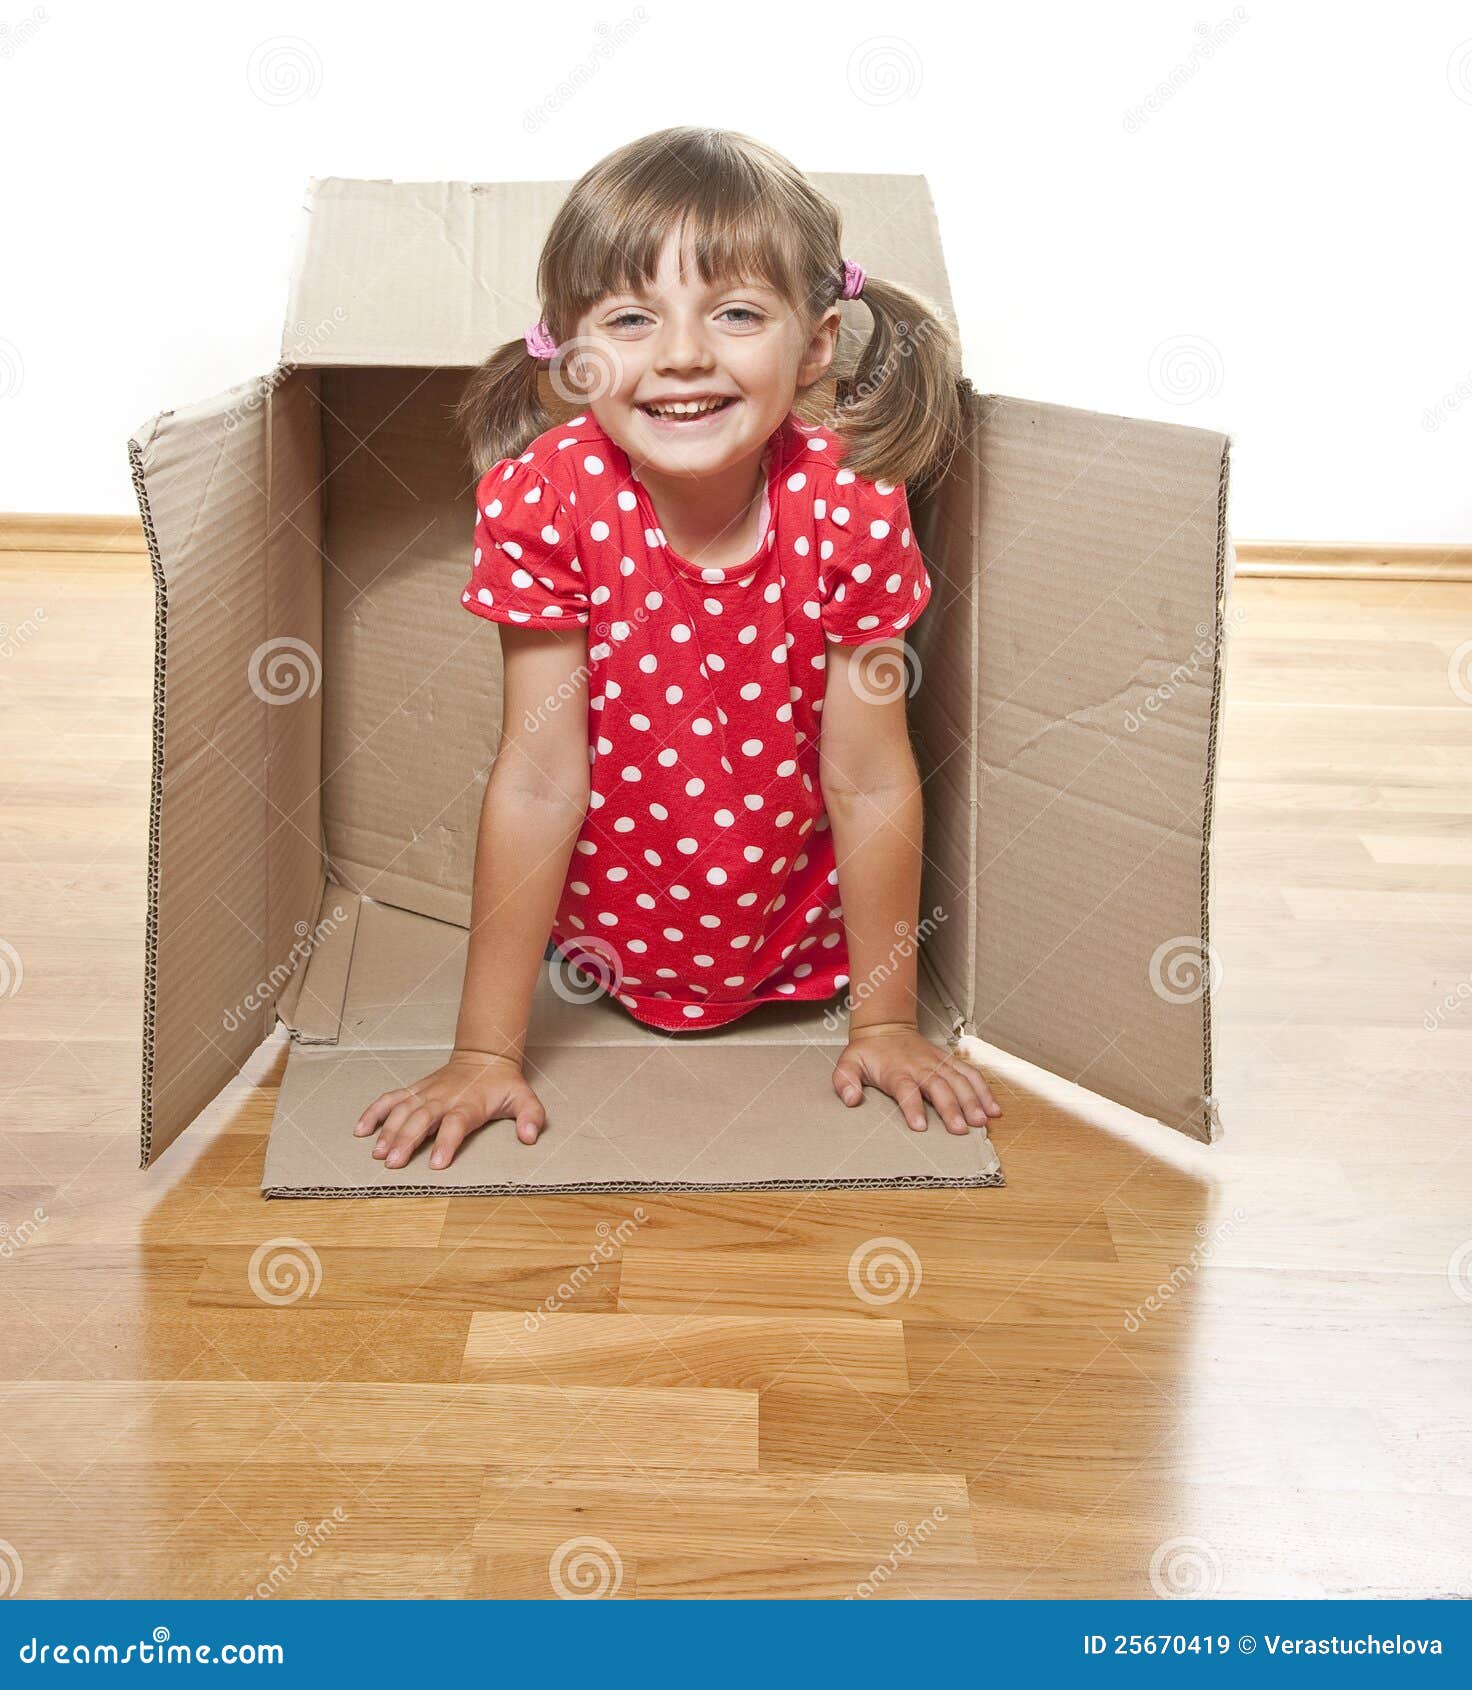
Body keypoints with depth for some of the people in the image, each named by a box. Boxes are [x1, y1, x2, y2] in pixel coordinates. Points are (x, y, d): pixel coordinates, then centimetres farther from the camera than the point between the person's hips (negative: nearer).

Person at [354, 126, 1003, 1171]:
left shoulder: (851, 505, -22)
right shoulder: (548, 498, -23)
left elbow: (869, 780, -15)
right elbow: (539, 779, -21)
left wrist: (887, 1022, -7)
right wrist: (487, 1051, -18)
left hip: (797, 936, 0)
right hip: (610, 934, 0)